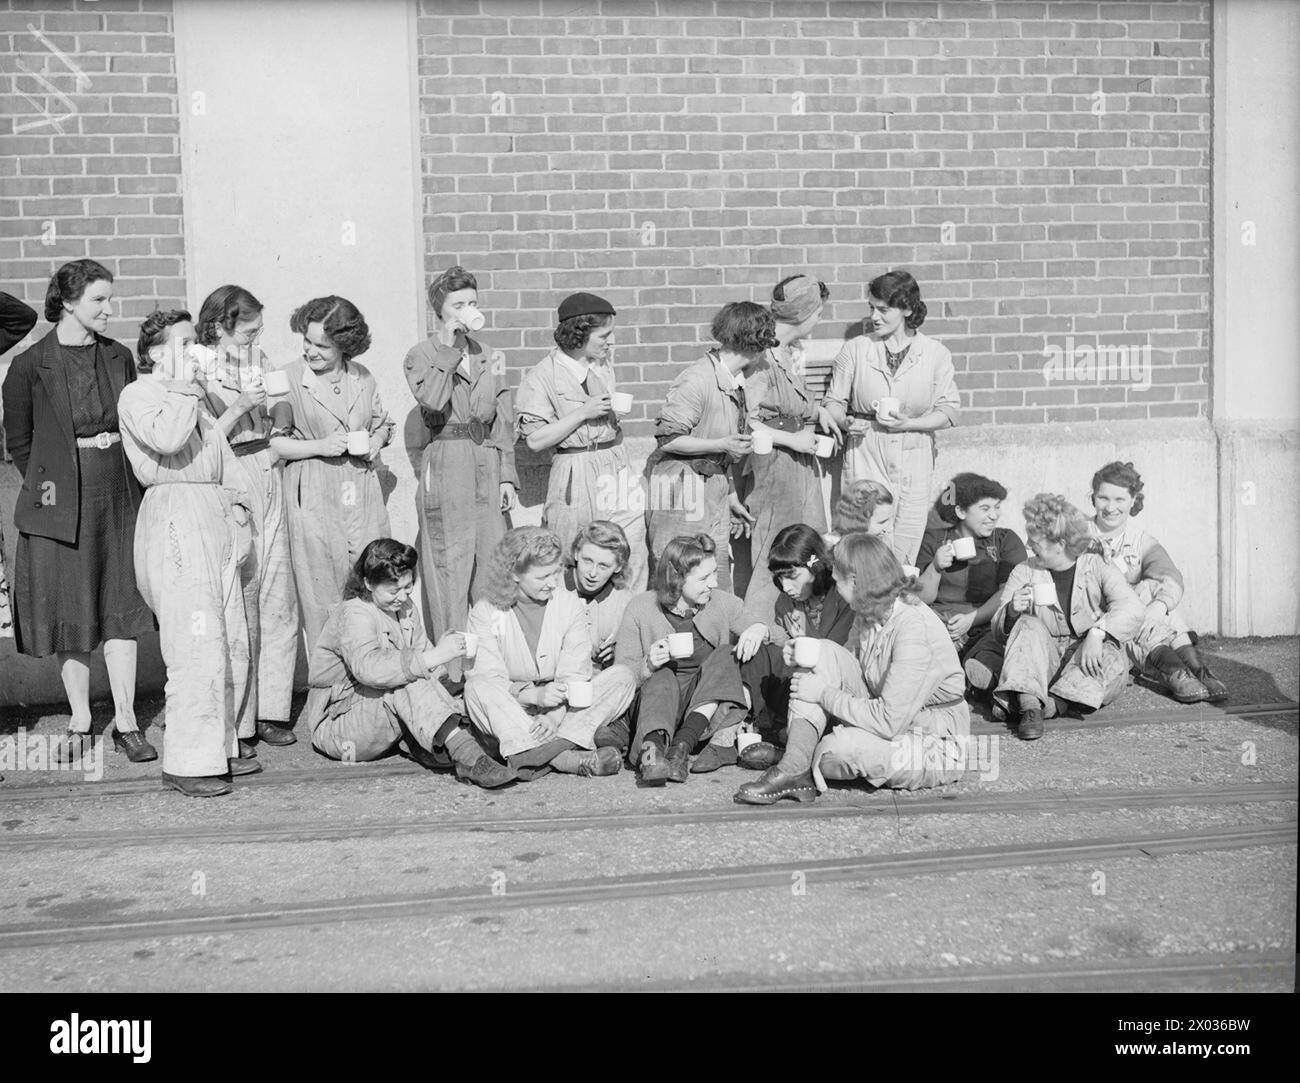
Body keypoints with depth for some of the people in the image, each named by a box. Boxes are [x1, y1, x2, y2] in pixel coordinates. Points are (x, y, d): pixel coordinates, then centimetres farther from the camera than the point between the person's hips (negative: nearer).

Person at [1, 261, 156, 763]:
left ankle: (125, 721, 11)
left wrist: (137, 484, 3)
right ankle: (79, 722, 18)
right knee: (70, 610, 5)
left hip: (119, 496, 3)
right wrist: (44, 483, -5)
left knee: (121, 607, 4)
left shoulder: (119, 357, 7)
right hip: (60, 502, -3)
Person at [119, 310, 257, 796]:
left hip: (216, 518, 9)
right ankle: (186, 761, -7)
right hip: (174, 521, -8)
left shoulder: (195, 398, 24)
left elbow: (222, 453, 24)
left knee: (234, 644, 7)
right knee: (197, 644, -13)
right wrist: (182, 385, -11)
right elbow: (164, 438, -21)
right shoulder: (138, 395, -2)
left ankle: (219, 746, 18)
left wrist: (236, 501, 11)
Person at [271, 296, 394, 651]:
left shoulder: (363, 378, 8)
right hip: (314, 500, -4)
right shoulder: (288, 379, -4)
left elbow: (383, 423, 25)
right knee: (323, 598, 1)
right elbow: (271, 442, -4)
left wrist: (375, 442, 3)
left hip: (362, 495, 4)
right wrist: (319, 446, -14)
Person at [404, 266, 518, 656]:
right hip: (445, 461, -4)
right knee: (450, 562, -4)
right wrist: (448, 349, -13)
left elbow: (503, 419, 16)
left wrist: (507, 476, 8)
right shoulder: (421, 355, 2)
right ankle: (452, 665, 1)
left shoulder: (488, 355, 17)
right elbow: (433, 401, -18)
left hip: (488, 461, 4)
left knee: (493, 560, 3)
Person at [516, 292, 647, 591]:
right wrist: (583, 413, -17)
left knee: (632, 566, 0)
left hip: (617, 468, 5)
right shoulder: (541, 377, -10)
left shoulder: (604, 361, 10)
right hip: (576, 479, -5)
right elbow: (535, 440, -14)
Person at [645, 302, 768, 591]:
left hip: (714, 489, 9)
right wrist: (721, 445, -18)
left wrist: (732, 498, 17)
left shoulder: (734, 383, 10)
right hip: (682, 490, -9)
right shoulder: (698, 380, -19)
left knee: (719, 586, 8)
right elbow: (666, 438, -19)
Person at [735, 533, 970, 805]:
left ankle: (804, 768, 5)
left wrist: (825, 693, -21)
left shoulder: (914, 628, -28)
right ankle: (792, 770, -17)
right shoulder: (871, 613, -1)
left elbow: (889, 721, -30)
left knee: (839, 749, -33)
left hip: (935, 747, -8)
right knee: (826, 654, -8)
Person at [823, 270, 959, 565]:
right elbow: (833, 400, 7)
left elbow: (948, 411, 2)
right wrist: (846, 422, -15)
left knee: (907, 546, 4)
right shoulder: (855, 349, 2)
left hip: (914, 459, 1)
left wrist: (907, 424, -13)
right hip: (866, 455, -1)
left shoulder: (936, 353, 2)